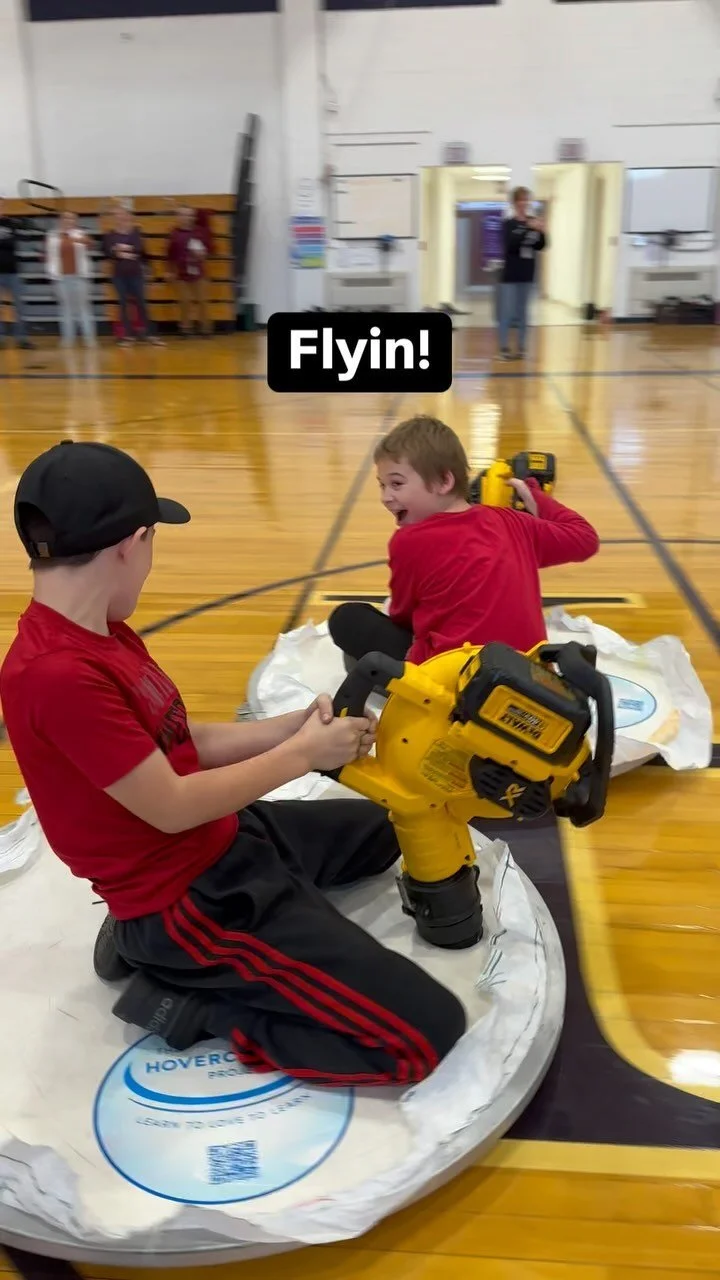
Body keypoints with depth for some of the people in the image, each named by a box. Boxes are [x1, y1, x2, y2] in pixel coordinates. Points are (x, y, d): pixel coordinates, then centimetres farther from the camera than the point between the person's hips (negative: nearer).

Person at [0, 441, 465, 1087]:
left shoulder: (102, 636, 3)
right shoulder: (56, 675, -28)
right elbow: (173, 807, -23)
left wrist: (296, 724, -2)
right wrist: (301, 755, -14)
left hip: (224, 840, 10)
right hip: (188, 899, -10)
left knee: (379, 830, 34)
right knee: (428, 1033, -13)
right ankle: (193, 1001, 1)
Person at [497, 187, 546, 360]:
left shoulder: (533, 223, 6)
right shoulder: (508, 224, -5)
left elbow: (540, 247, 5)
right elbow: (510, 245, -21)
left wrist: (542, 233, -14)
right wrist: (528, 229, -26)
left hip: (527, 275, 4)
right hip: (510, 275, -4)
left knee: (523, 312, 9)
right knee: (507, 312, -3)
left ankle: (521, 347, 14)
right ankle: (504, 347, 4)